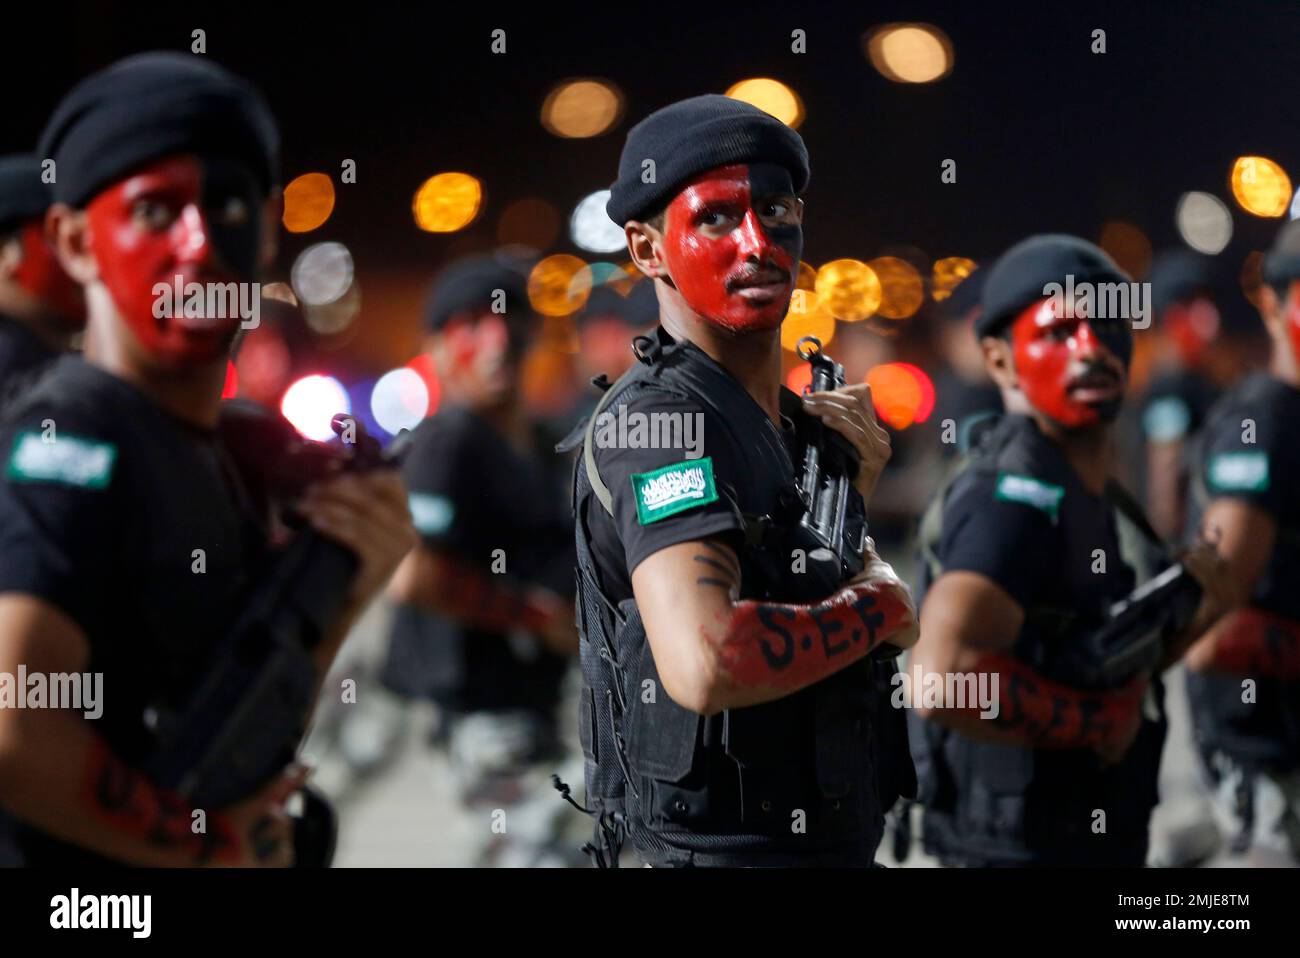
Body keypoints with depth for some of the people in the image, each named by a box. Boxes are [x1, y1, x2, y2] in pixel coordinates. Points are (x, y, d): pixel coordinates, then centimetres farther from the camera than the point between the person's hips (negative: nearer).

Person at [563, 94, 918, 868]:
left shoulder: (787, 418, 9)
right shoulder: (660, 419, -19)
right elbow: (707, 663, -34)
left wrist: (855, 488, 1)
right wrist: (876, 606, -19)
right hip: (728, 845, -9)